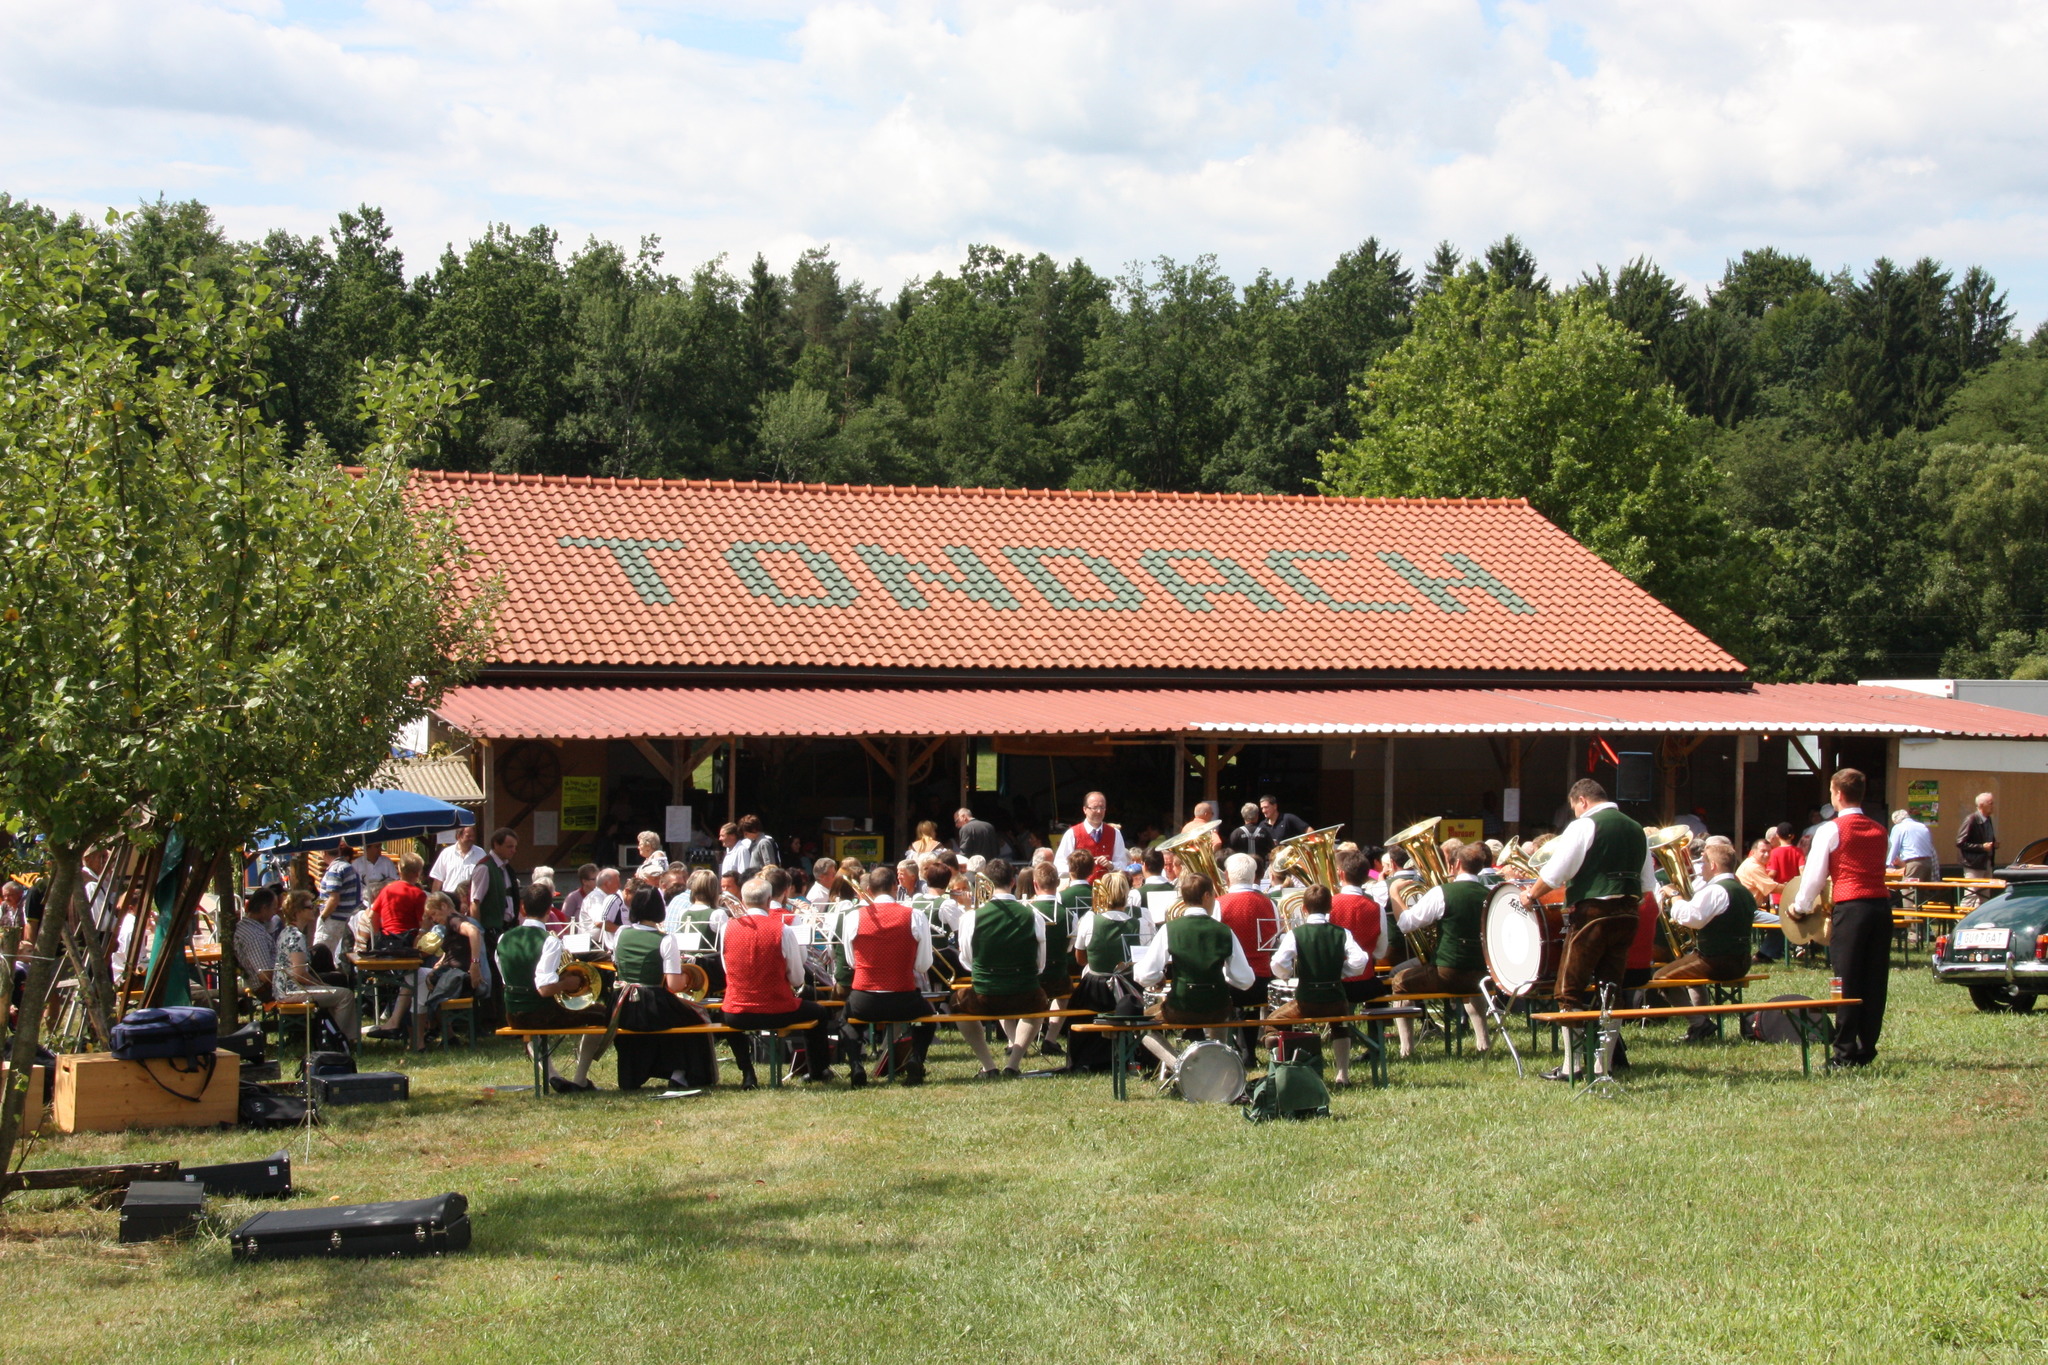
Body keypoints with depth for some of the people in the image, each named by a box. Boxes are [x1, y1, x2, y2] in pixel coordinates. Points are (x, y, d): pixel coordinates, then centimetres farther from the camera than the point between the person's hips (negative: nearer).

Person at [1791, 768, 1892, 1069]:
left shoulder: (1831, 830, -1)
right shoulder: (1879, 831, 15)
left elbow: (1815, 873, 2)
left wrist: (1800, 907, 17)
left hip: (1851, 906, -5)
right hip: (1881, 904, 5)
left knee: (1847, 980, -2)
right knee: (1875, 979, 8)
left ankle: (1845, 1052, -3)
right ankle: (1867, 1048, 12)